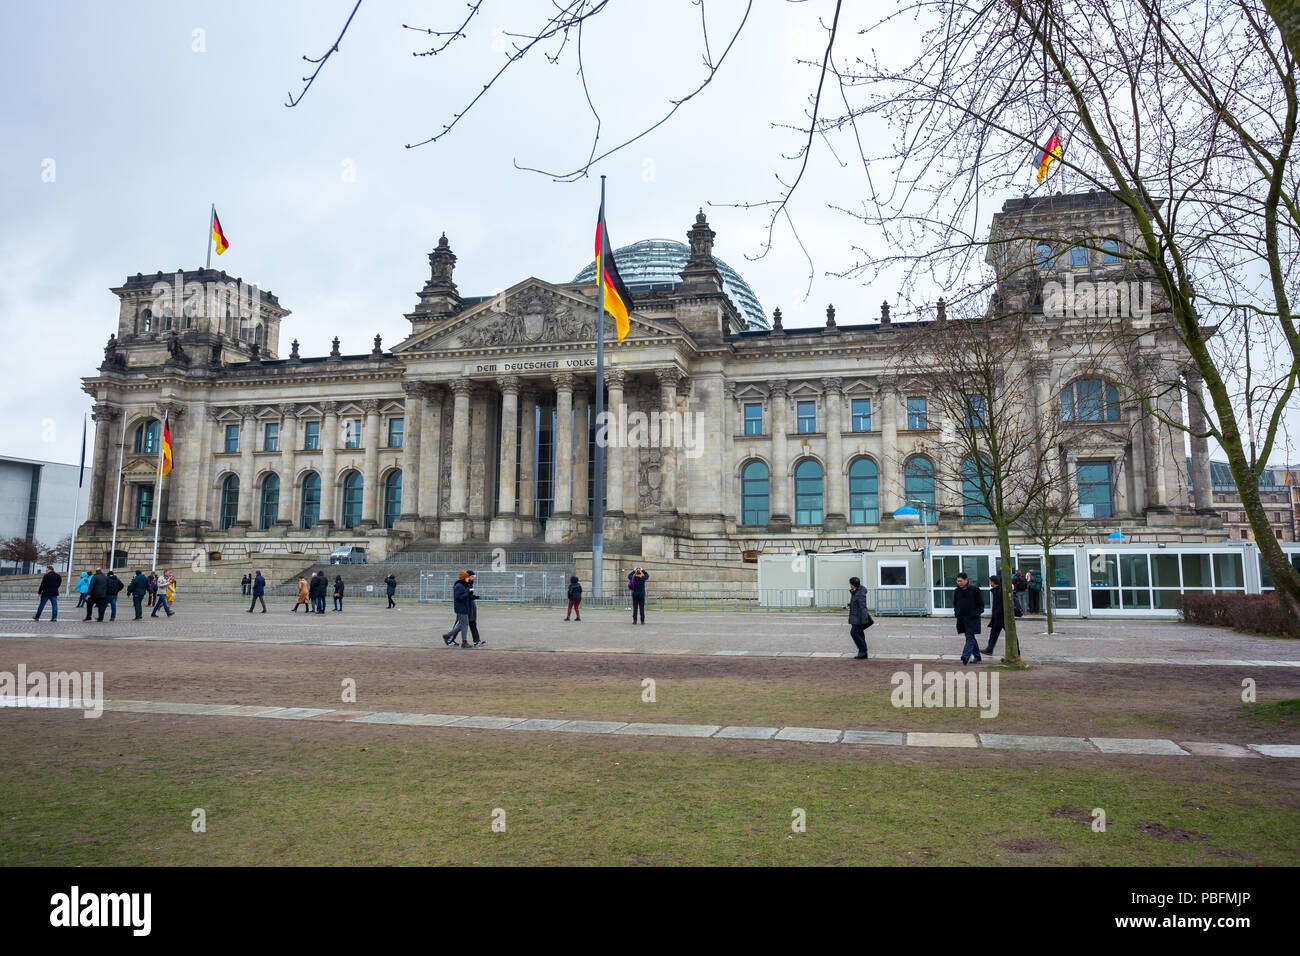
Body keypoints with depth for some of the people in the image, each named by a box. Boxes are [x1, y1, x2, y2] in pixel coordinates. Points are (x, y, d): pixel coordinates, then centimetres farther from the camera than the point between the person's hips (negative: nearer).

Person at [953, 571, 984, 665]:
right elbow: (955, 603, 21)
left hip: (972, 618, -6)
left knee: (970, 638, -11)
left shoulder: (974, 589, -6)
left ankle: (965, 656, -22)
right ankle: (977, 657, 21)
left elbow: (980, 603, -2)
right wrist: (956, 612, 5)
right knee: (971, 638, 12)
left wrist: (976, 613, -12)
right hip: (962, 618, 6)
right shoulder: (956, 591, 9)